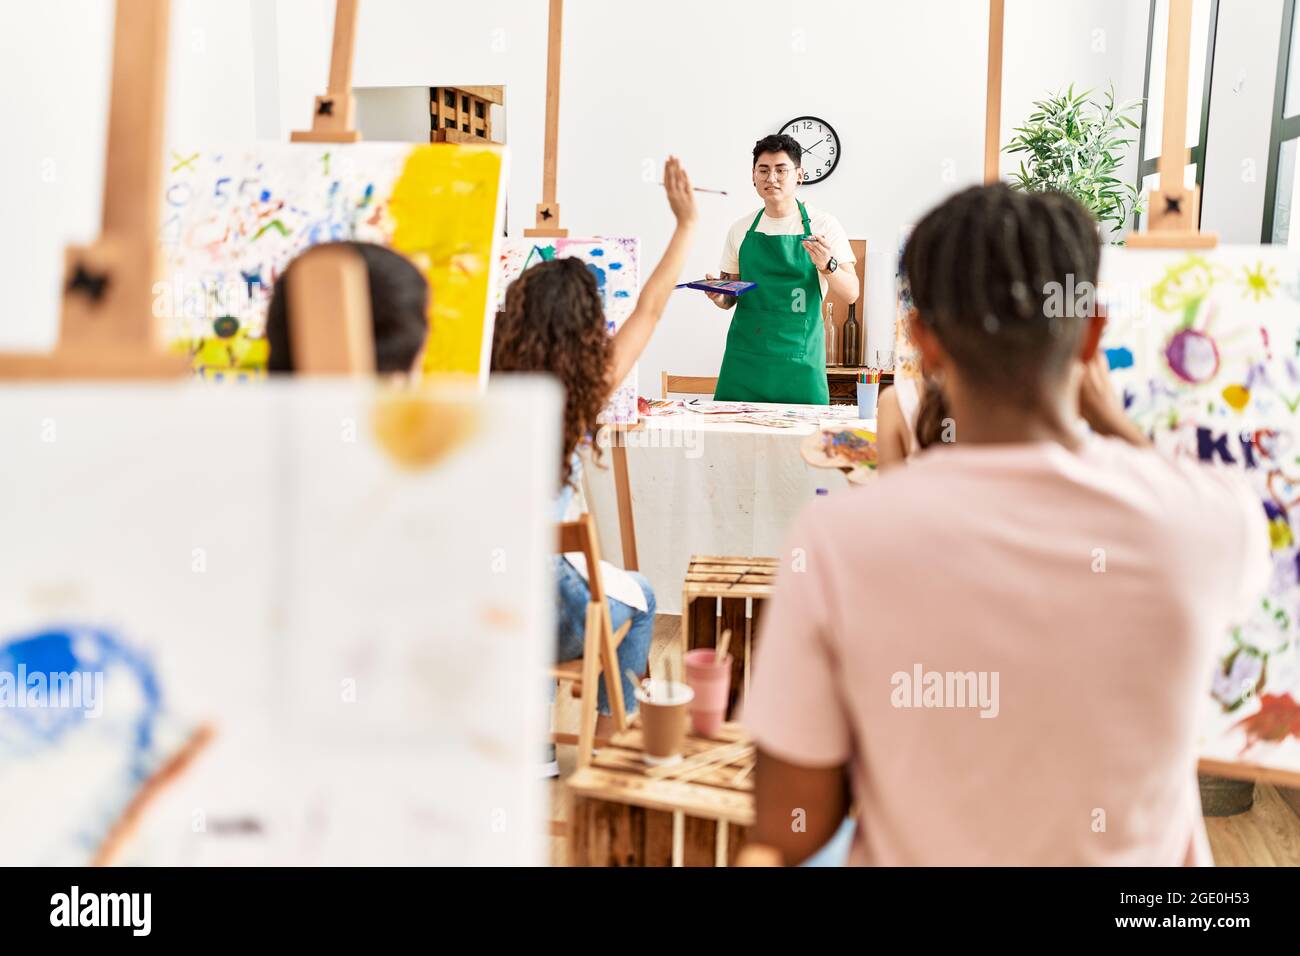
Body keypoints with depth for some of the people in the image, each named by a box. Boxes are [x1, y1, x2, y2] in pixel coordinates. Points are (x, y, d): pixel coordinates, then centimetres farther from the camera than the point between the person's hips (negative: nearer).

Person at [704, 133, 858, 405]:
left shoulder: (822, 225, 0)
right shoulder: (741, 229, 9)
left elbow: (851, 293, -4)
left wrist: (827, 265, -22)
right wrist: (720, 297, -5)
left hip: (799, 358, -2)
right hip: (745, 356, 3)